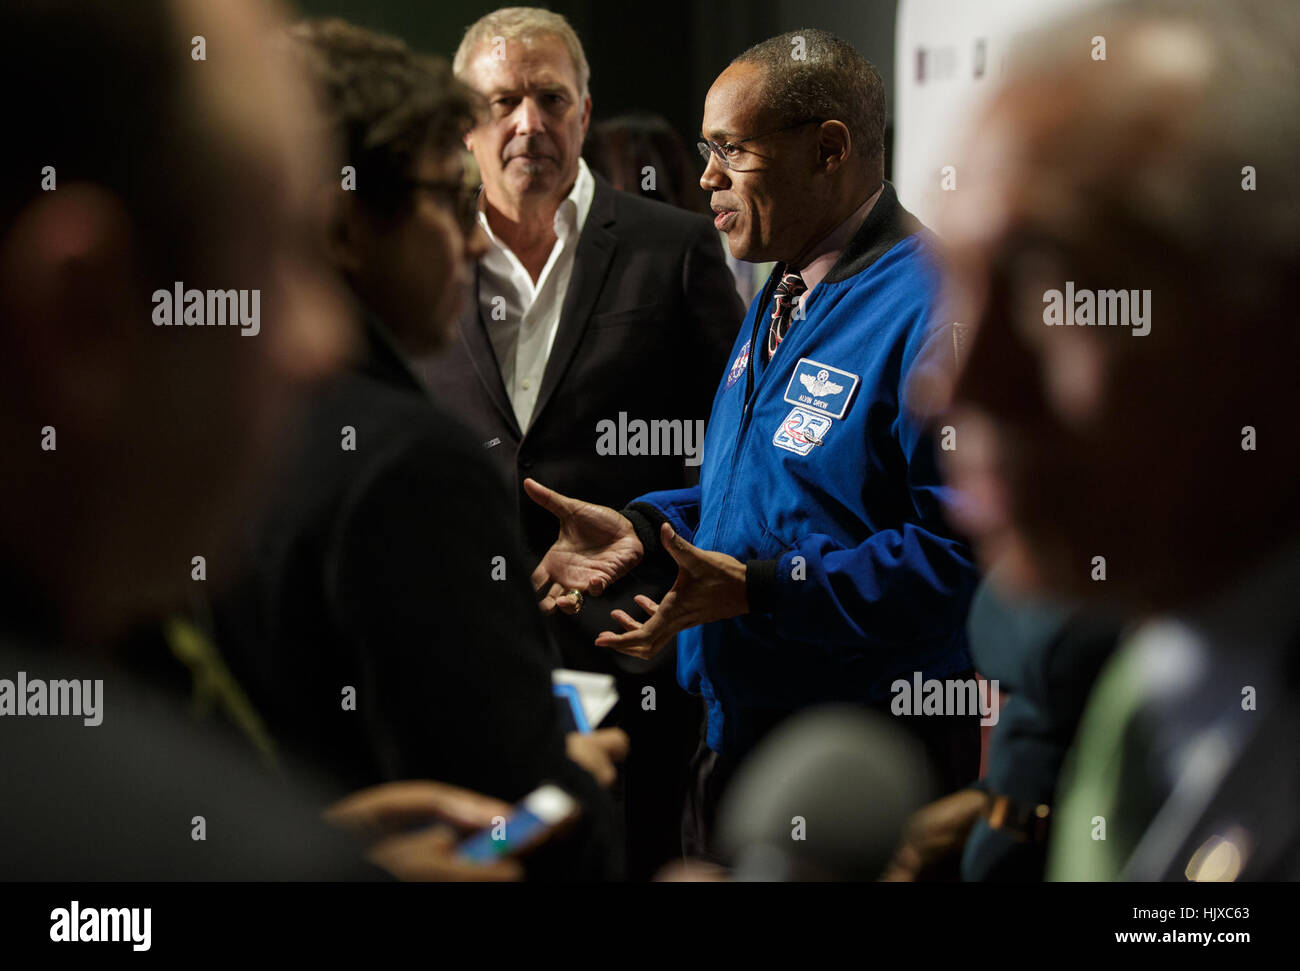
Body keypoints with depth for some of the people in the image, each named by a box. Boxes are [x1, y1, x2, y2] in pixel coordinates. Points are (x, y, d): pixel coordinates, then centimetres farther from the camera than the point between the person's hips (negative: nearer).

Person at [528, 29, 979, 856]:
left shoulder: (932, 311, -19)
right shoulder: (783, 298, 15)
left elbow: (962, 550, -26)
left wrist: (758, 588, -28)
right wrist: (642, 530, 6)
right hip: (737, 738, 9)